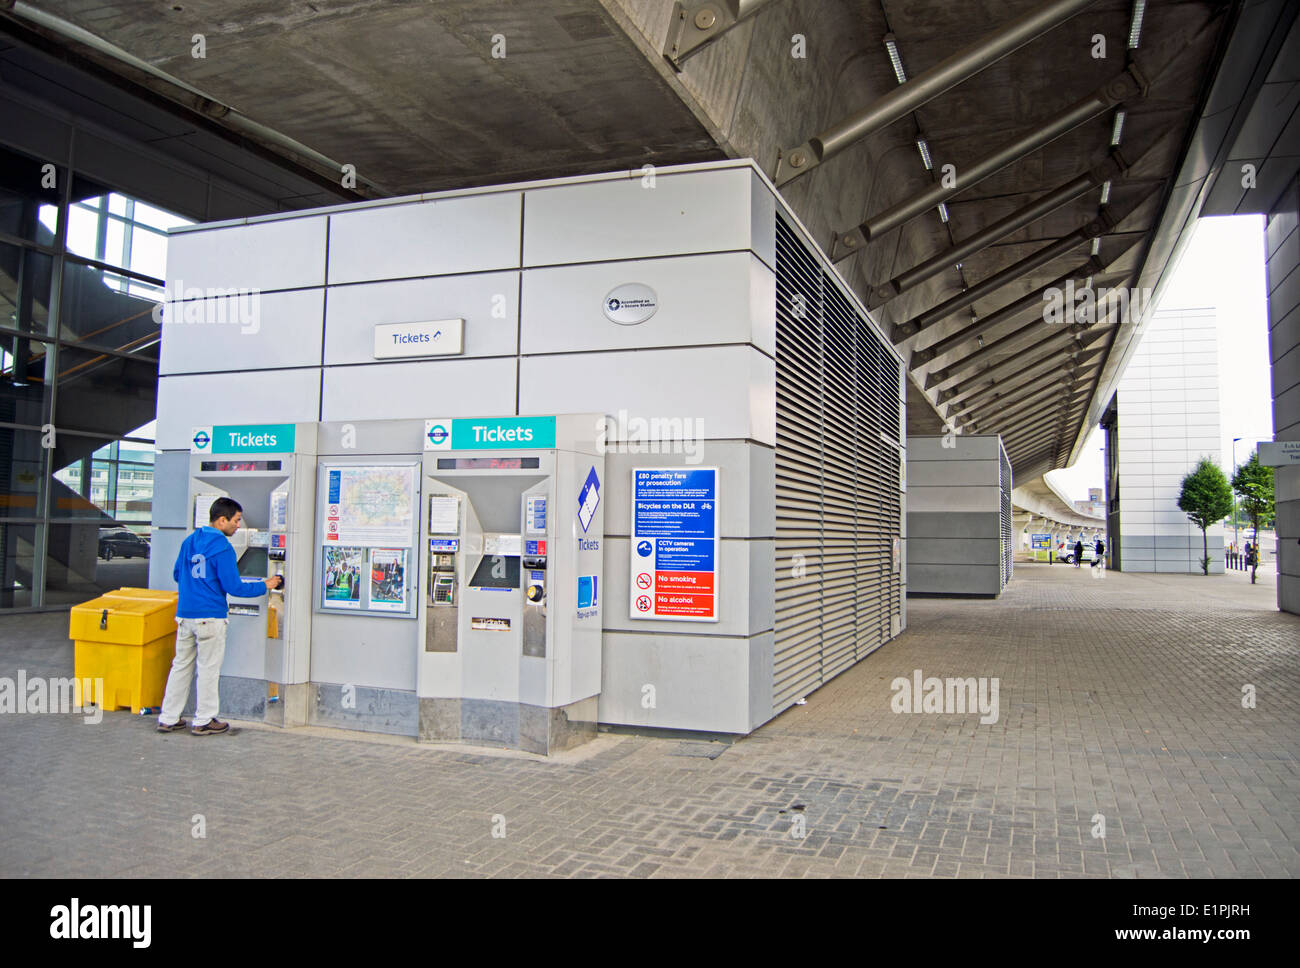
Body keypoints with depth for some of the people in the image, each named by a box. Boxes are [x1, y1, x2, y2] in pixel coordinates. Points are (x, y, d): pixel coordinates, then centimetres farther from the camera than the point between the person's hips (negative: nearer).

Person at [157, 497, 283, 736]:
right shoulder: (222, 548, -14)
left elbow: (177, 574, 19)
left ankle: (168, 719, 18)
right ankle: (203, 721, 11)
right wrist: (265, 586, -3)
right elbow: (233, 587, -14)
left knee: (181, 665, 14)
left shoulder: (189, 541, 9)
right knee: (208, 669, 4)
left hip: (184, 615, 7)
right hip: (210, 617, -7)